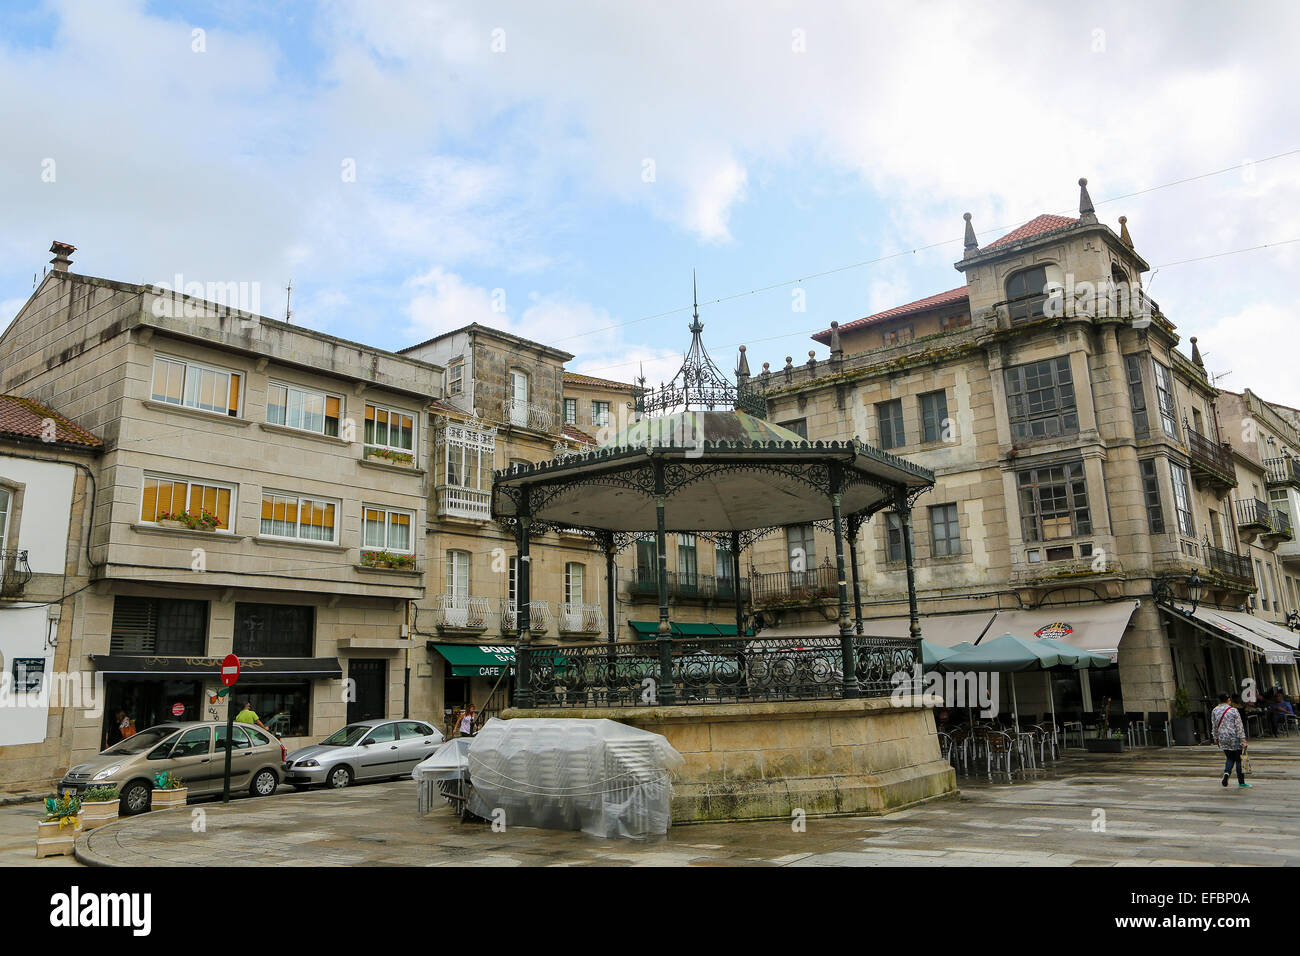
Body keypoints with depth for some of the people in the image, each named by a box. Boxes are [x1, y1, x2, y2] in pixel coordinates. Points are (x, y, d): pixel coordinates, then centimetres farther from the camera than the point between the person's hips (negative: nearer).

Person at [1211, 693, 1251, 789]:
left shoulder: (1215, 711, 3)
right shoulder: (1233, 710, -7)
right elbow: (1239, 726, -10)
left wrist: (1216, 738, 21)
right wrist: (1243, 739, -9)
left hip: (1223, 739, 3)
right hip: (1235, 739, -3)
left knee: (1230, 759, 14)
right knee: (1239, 759, 7)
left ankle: (1226, 773, -12)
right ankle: (1241, 782, 12)